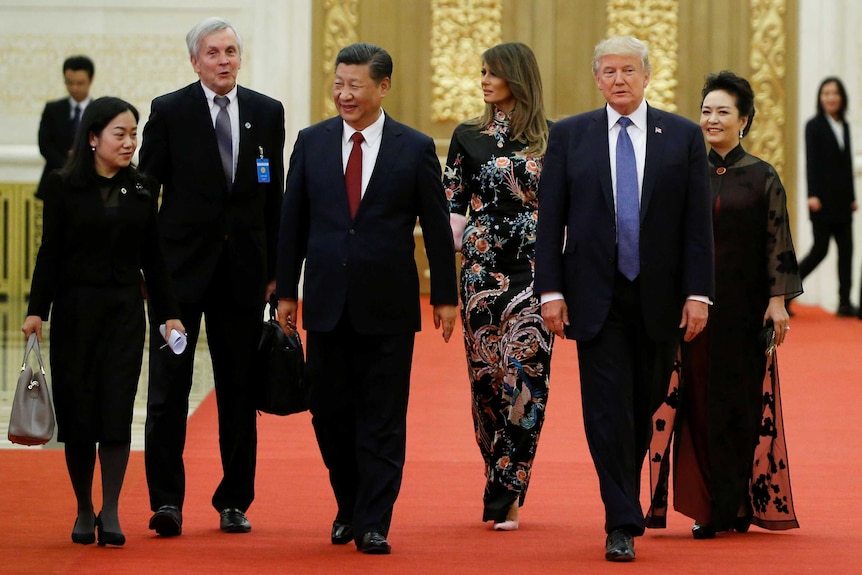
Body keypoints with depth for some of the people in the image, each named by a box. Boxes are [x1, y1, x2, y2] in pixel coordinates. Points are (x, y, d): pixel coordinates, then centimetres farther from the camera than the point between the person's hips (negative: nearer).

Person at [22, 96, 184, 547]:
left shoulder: (141, 189, 7)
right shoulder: (63, 187, -1)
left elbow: (152, 257, 10)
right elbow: (50, 253, -2)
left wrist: (169, 313, 6)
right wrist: (37, 310, -10)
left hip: (125, 311, 2)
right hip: (74, 310, -2)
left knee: (117, 409, -5)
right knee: (77, 409, 1)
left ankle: (110, 512, -3)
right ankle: (84, 510, 13)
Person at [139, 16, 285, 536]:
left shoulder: (267, 113, 8)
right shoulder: (169, 112, -1)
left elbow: (275, 197, 10)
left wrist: (275, 270, 7)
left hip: (244, 271, 3)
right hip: (181, 269, -2)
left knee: (240, 391, 7)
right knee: (169, 390, -4)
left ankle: (235, 502, 15)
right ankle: (167, 500, -1)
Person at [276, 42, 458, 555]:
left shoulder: (416, 148, -1)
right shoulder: (312, 142, 5)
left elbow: (437, 227, 2)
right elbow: (293, 222, 8)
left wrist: (446, 296, 1)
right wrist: (287, 290, 6)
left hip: (388, 306, -2)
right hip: (327, 302, 2)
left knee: (383, 419, 0)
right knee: (330, 414, 7)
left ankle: (374, 523, 5)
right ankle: (349, 509, 25)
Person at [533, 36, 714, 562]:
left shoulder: (683, 136, 4)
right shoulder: (569, 136, 4)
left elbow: (698, 221, 1)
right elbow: (551, 220, 3)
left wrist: (698, 293, -6)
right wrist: (551, 290, -5)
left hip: (660, 300, 1)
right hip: (597, 298, -1)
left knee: (646, 407, 9)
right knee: (608, 411, -5)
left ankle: (626, 496, 29)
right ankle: (623, 524, -4)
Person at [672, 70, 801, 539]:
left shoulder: (762, 178, 0)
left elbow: (777, 243, -2)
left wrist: (778, 301, -8)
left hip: (744, 308, -2)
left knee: (743, 402, 1)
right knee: (700, 401, 0)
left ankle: (740, 504, 9)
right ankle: (708, 506, 4)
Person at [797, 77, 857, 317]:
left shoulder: (844, 126, 14)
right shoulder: (814, 126, -4)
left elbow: (847, 164, 15)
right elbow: (811, 162, -10)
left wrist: (852, 197, 13)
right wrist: (813, 195, -18)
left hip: (842, 200, 6)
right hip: (823, 200, -6)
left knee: (846, 249, 2)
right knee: (820, 249, -7)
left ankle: (844, 303, 5)